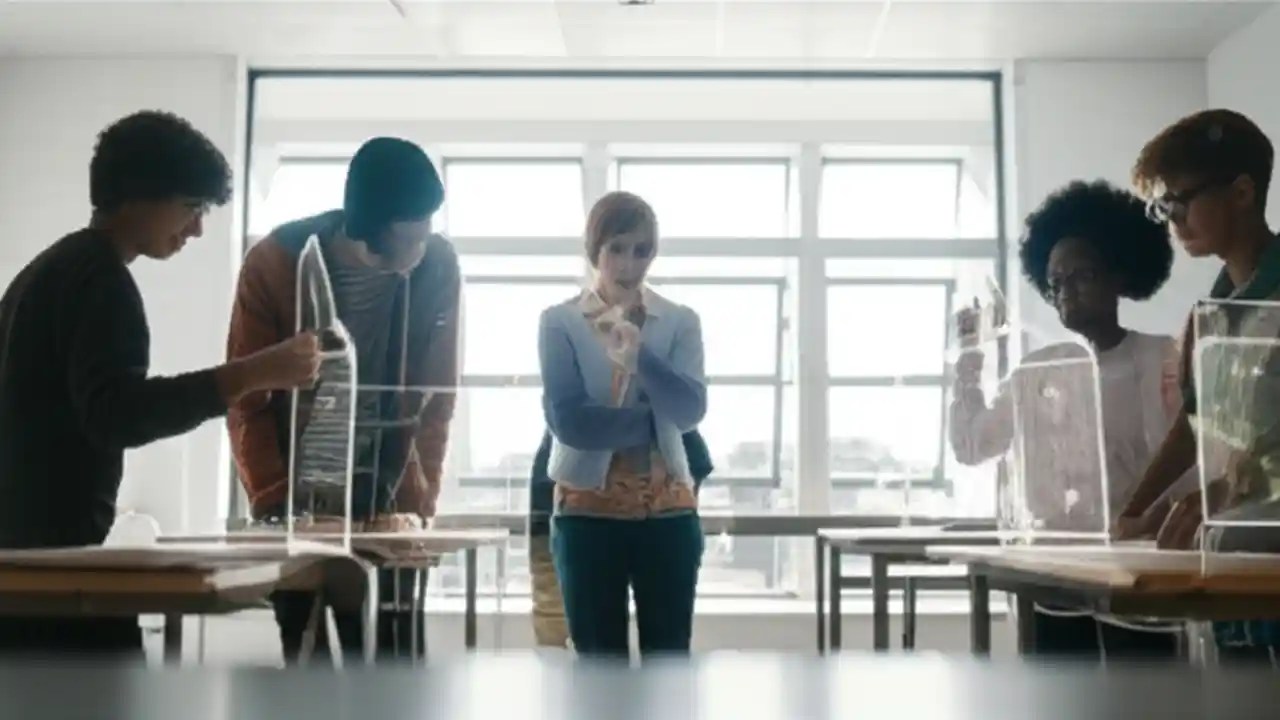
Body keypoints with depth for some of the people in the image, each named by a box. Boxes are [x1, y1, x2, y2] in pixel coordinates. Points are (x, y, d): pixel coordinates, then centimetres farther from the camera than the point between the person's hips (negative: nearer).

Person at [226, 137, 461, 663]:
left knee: (393, 661, 0)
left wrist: (417, 500, -13)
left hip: (386, 498, 1)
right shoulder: (274, 263, -15)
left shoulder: (438, 267, -11)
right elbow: (248, 404, -10)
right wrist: (276, 504, -19)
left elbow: (436, 399, -5)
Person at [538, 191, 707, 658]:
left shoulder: (680, 322, 4)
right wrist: (655, 420, -10)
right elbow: (568, 420, -13)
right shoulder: (560, 323, -2)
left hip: (667, 509, 2)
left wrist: (639, 356, -27)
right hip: (588, 510, -2)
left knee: (669, 661, 6)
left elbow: (691, 409, -11)